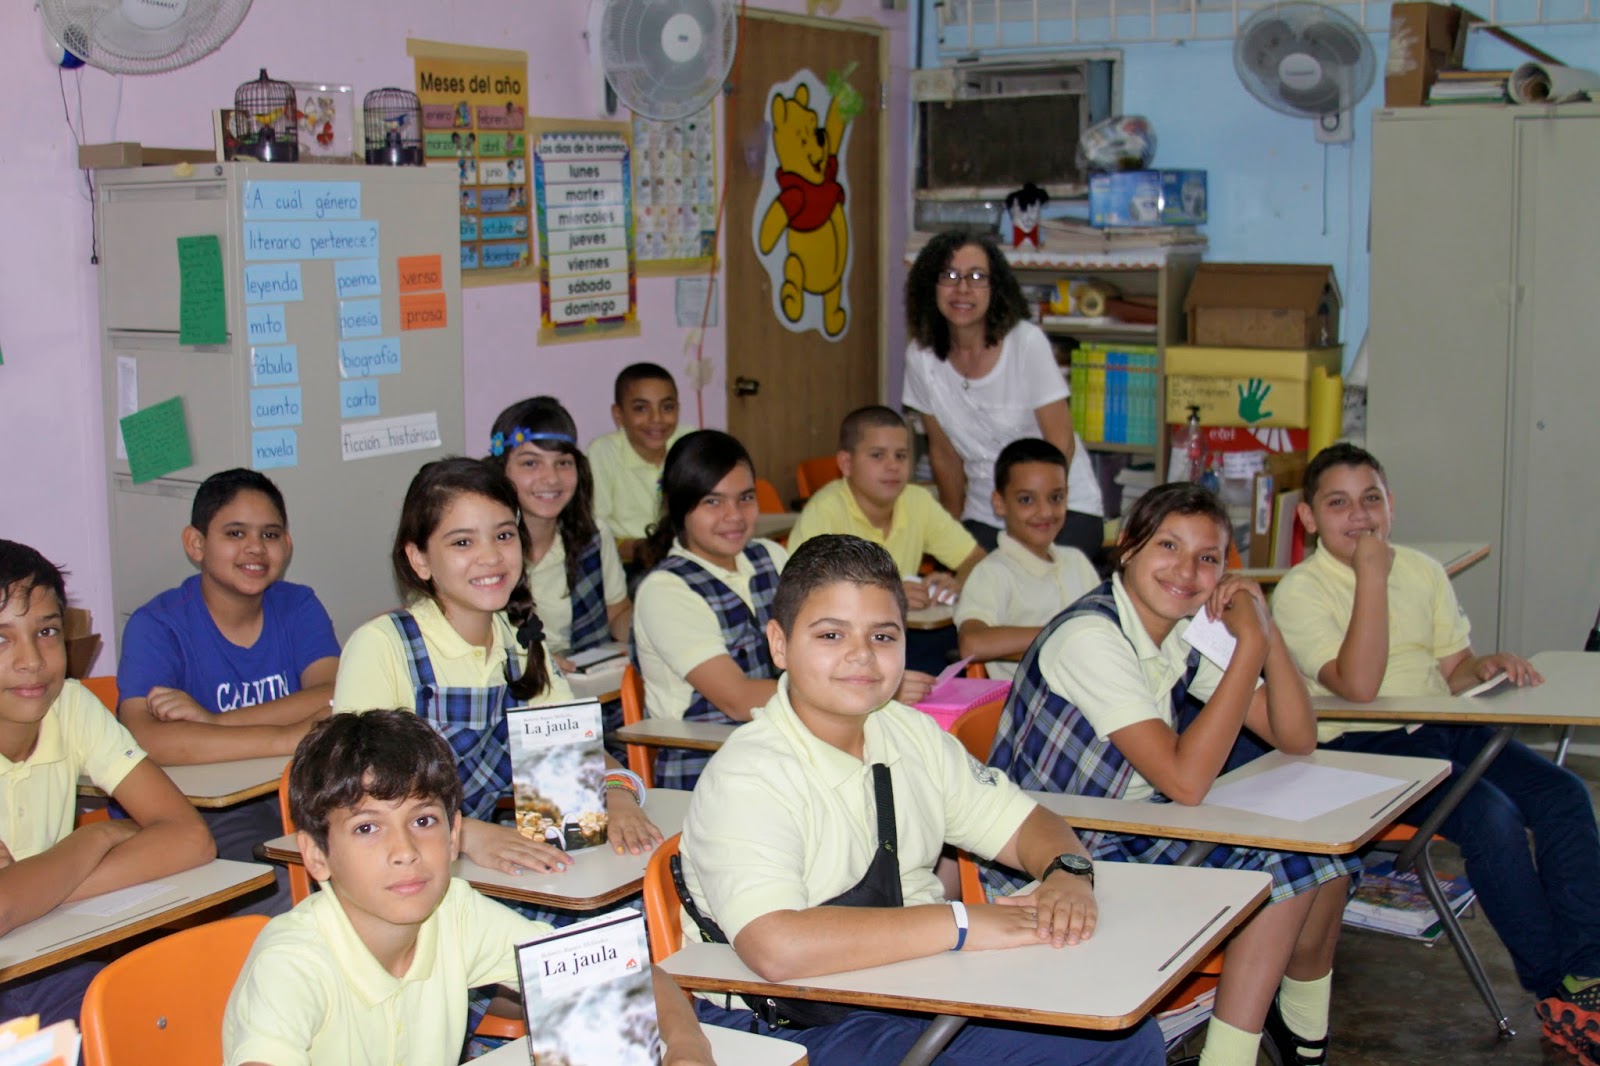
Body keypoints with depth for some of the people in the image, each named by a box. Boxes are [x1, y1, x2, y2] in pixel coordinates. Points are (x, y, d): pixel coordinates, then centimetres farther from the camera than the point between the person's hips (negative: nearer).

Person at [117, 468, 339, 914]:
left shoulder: (299, 608, 8)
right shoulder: (156, 625, -5)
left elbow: (338, 701, -10)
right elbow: (144, 739, -23)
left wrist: (215, 721, -21)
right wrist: (289, 736, -25)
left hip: (285, 802, 4)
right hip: (185, 816, -4)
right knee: (289, 887, -30)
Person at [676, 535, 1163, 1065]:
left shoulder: (912, 734, 5)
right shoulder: (745, 777, -19)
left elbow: (1023, 823, 14)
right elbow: (778, 948, -34)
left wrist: (1068, 874, -11)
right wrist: (961, 923, -29)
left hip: (926, 991, 7)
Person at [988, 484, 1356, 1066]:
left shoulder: (1185, 635, 2)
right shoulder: (1089, 636, -23)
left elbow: (1296, 740, 3)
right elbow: (1185, 781, -29)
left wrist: (1267, 633, -12)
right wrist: (1249, 645, -25)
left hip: (1132, 842, 8)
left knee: (1320, 854, 0)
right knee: (1280, 869, -15)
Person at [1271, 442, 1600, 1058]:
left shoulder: (1423, 572, 15)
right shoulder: (1300, 592, -5)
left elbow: (1452, 671, 19)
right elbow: (1358, 687, -19)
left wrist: (1484, 667, -5)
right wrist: (1371, 576, -18)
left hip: (1444, 729, 6)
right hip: (1361, 748, -6)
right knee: (1493, 816, -28)